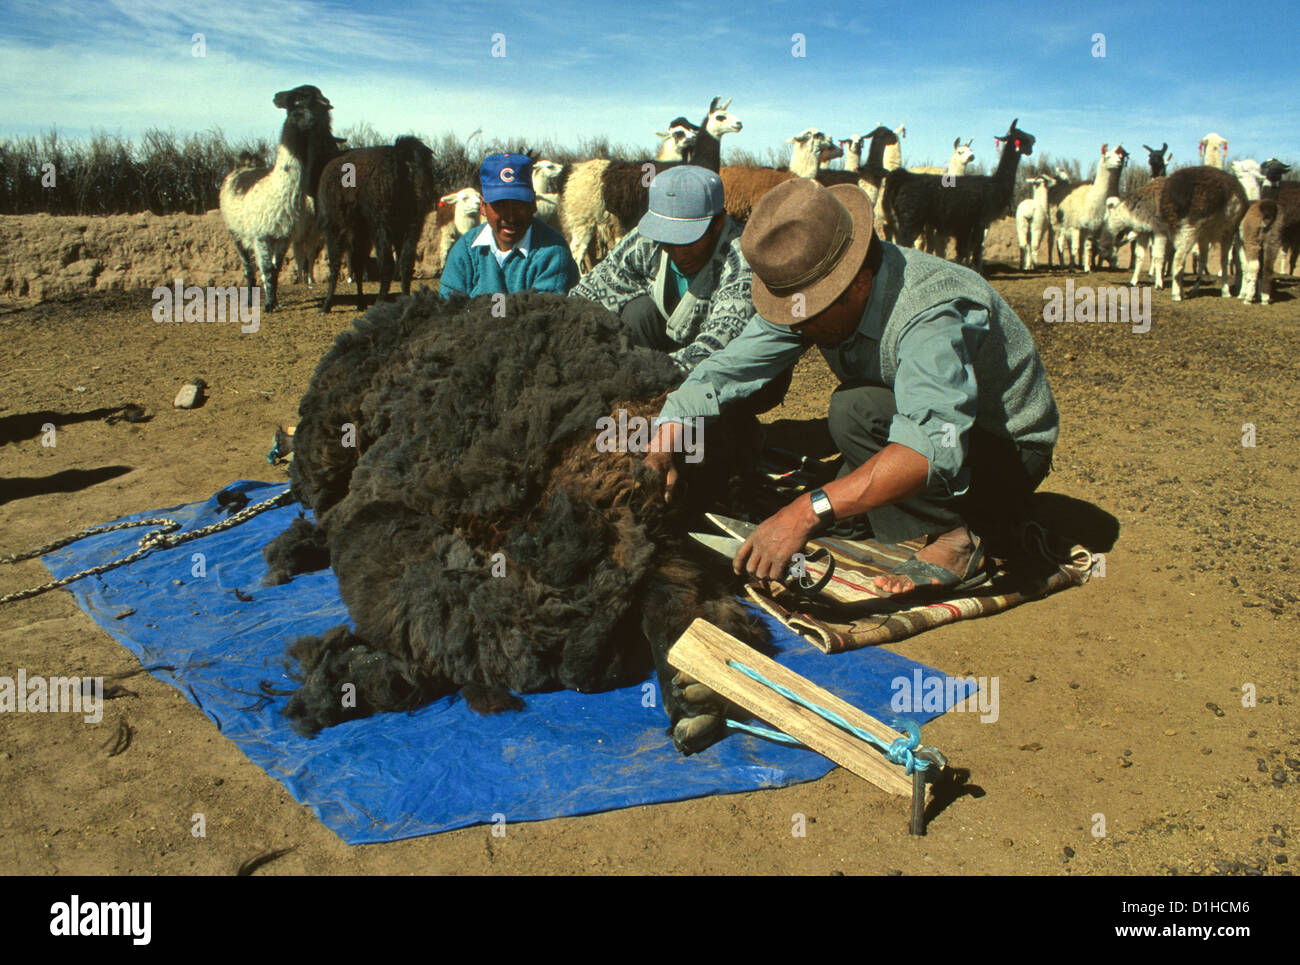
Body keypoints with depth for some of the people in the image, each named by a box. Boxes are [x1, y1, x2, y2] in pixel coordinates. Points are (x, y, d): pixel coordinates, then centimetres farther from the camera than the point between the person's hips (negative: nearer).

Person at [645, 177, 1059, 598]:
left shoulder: (932, 309, -35)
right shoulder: (812, 292, -12)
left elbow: (935, 444, -49)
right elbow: (728, 368, -7)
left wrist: (810, 511, -56)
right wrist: (663, 446, -23)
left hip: (1007, 454, -8)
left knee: (855, 411, -31)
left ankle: (956, 537, -16)